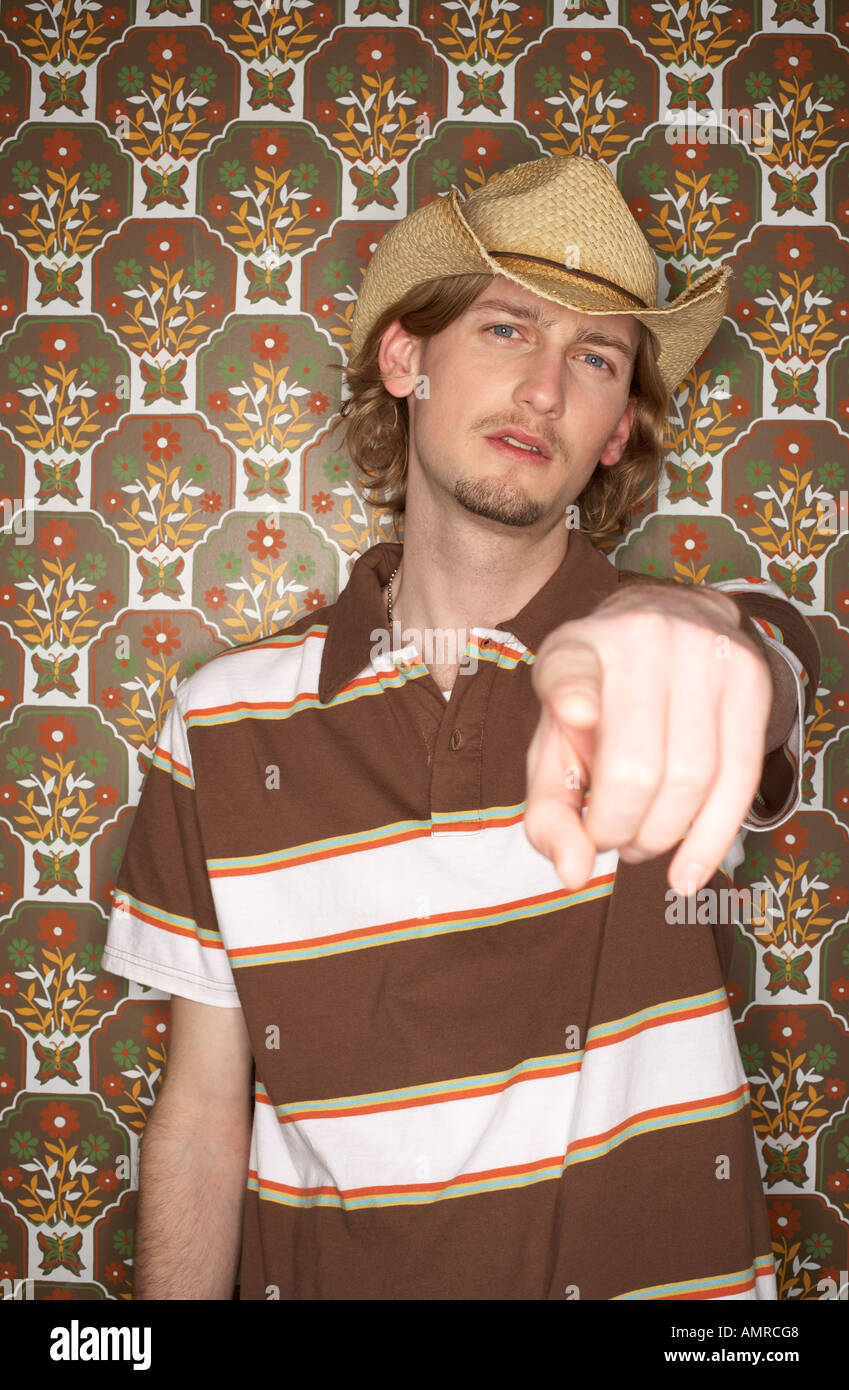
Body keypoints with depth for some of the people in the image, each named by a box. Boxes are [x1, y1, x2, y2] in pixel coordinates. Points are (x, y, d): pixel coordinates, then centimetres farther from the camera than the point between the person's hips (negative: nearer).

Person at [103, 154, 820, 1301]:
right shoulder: (224, 722, -6)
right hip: (320, 1270, 1)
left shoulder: (716, 640, -9)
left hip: (656, 1273, 0)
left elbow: (763, 672, -34)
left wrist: (668, 642, -55)